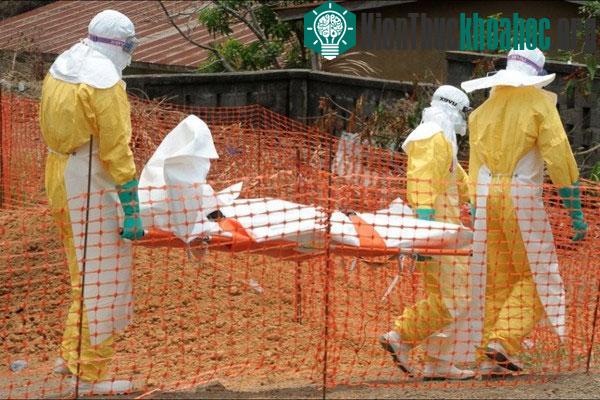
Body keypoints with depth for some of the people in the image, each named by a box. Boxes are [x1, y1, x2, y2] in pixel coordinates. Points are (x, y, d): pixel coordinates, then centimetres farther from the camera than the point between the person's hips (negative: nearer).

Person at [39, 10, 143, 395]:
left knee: (85, 274, 21)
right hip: (92, 190, -9)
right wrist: (132, 211, -17)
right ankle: (91, 375, 4)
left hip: (60, 184, 9)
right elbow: (117, 152, -20)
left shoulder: (60, 67, 8)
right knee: (104, 280, -1)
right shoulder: (106, 81, -19)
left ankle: (72, 355, 28)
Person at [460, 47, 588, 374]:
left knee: (494, 277, 10)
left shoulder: (483, 109, 17)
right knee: (535, 274, 2)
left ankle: (487, 354, 8)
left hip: (486, 193, 5)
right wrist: (576, 212, -3)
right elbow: (559, 158, -5)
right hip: (522, 193, -5)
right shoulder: (539, 103, 1)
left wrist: (477, 210, 25)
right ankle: (504, 340, -13)